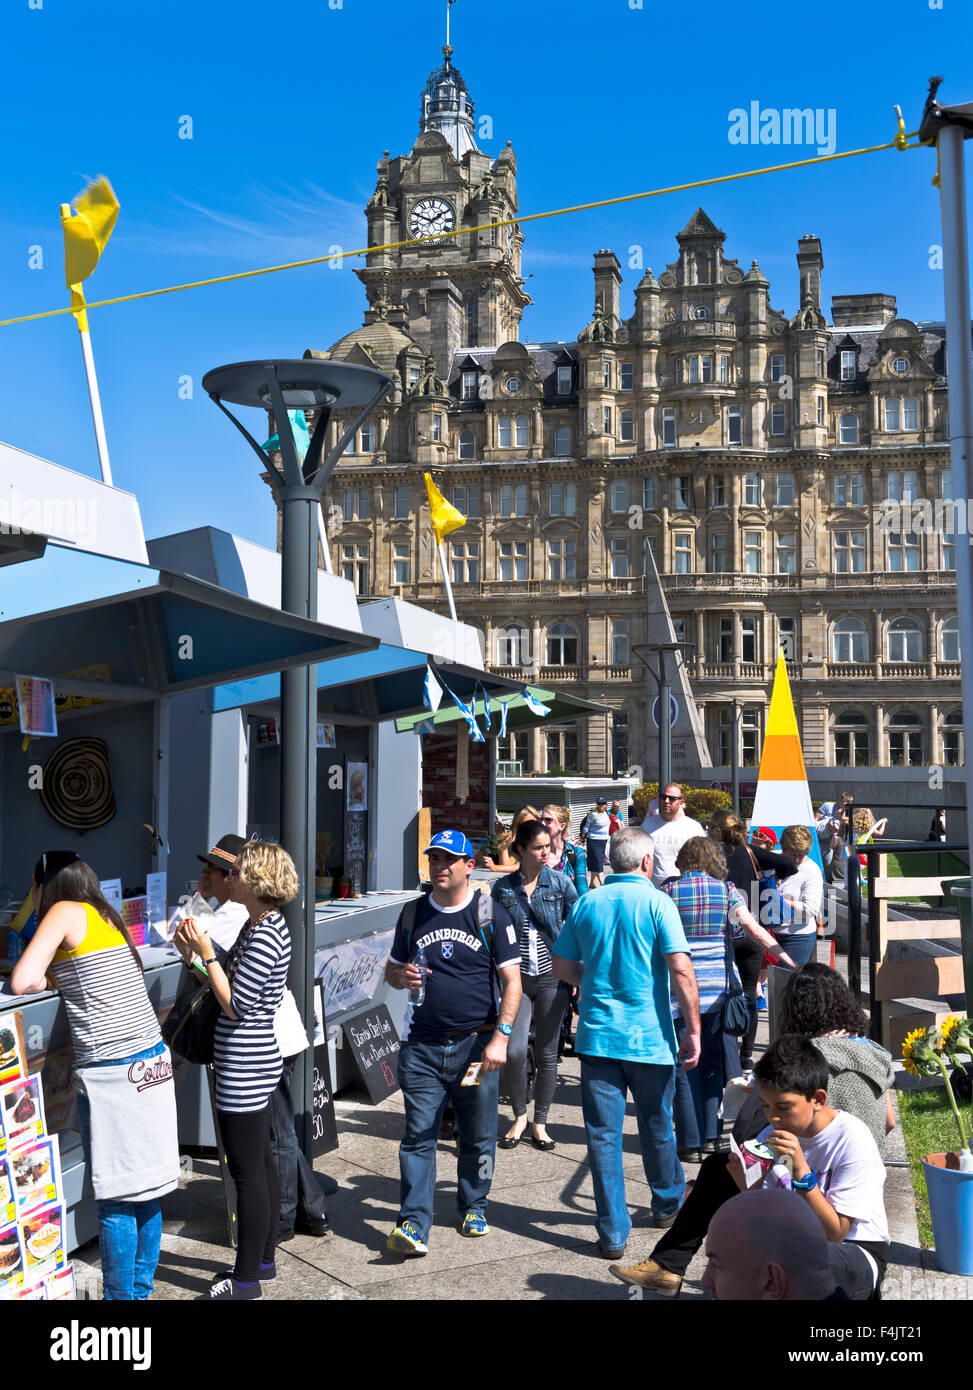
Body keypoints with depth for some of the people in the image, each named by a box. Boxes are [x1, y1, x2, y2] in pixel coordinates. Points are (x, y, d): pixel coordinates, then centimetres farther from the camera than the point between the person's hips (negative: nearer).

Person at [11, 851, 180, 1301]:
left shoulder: (67, 911, -5)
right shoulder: (106, 916, 16)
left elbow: (22, 983, -12)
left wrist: (41, 976, 7)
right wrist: (56, 974, 16)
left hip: (111, 1074, -8)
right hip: (154, 1062, 8)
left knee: (116, 1200, 3)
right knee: (147, 1192, 15)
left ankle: (122, 1295, 12)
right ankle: (141, 1289, 26)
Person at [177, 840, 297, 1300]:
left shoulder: (265, 935, -22)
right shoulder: (261, 924, 9)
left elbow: (235, 1005, -21)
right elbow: (235, 982, 13)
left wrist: (207, 952, -18)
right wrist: (199, 948, 5)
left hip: (245, 1068, -10)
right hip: (252, 1060, 10)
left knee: (248, 1170, 0)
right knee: (260, 1163, 18)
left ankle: (246, 1279, 11)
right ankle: (262, 1259, 31)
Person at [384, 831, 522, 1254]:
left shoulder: (490, 914, -1)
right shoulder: (412, 913, 8)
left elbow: (512, 981, -3)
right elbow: (391, 971, 17)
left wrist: (500, 1038, -12)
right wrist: (402, 976, -7)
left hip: (476, 1044, -2)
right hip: (423, 1046, 2)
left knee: (478, 1137, 9)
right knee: (418, 1136, -3)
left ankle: (473, 1208, 29)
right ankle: (414, 1225, 0)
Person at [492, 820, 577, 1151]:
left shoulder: (560, 883, 0)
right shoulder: (502, 887, 2)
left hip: (551, 975, 0)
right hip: (517, 976, 0)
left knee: (546, 1053, 6)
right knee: (514, 1051, -12)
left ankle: (540, 1123, 23)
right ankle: (519, 1116, 13)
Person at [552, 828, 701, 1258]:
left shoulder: (586, 903, 3)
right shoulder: (656, 903, -8)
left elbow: (563, 968, 8)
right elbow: (681, 971, -16)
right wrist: (693, 1029, -9)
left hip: (596, 1034, 2)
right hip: (649, 1037, -1)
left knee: (603, 1134, 6)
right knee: (656, 1126, 18)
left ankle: (612, 1232, 9)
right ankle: (668, 1203, 39)